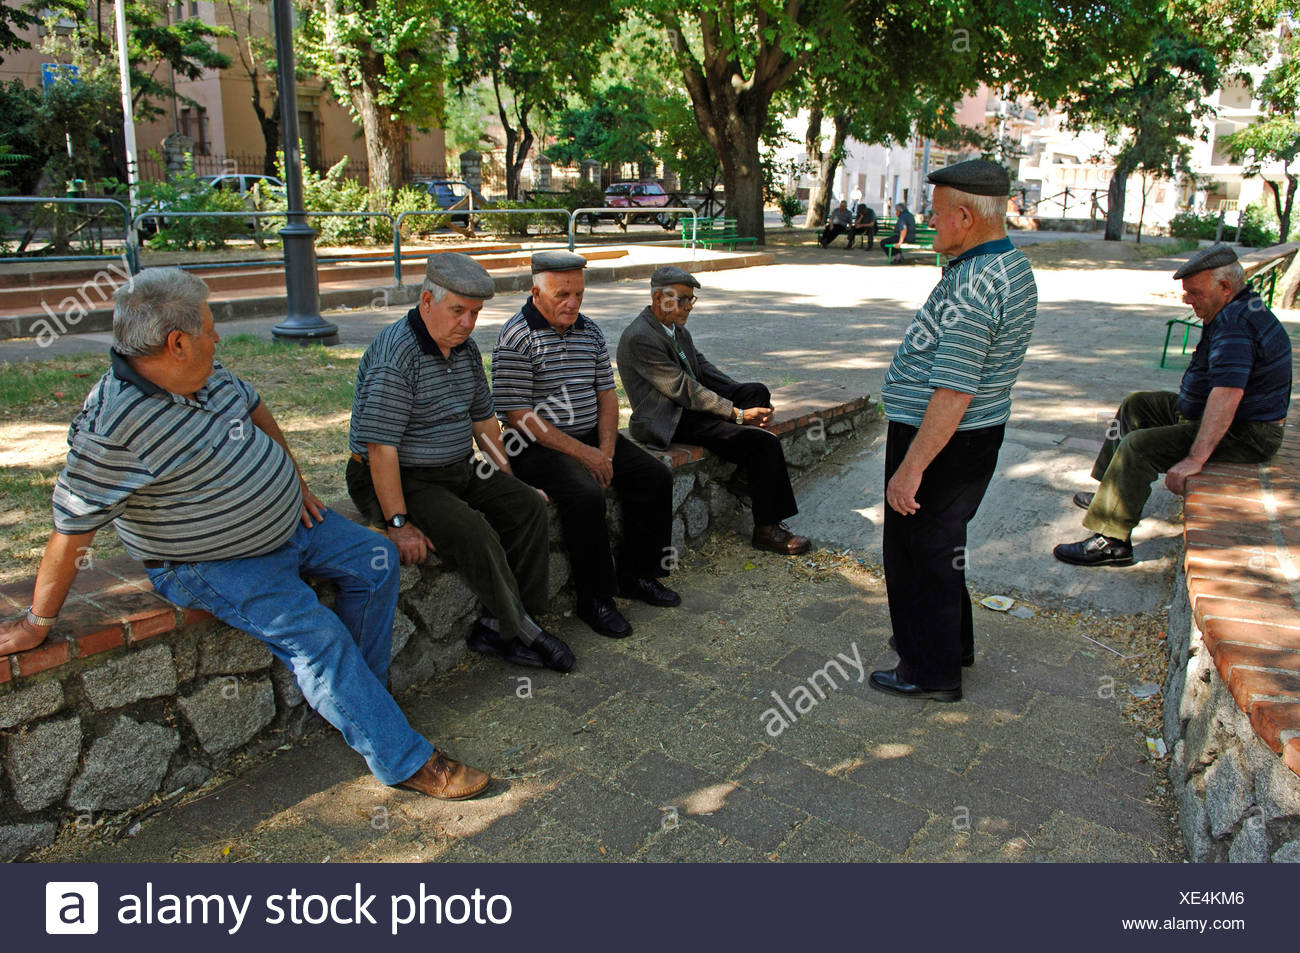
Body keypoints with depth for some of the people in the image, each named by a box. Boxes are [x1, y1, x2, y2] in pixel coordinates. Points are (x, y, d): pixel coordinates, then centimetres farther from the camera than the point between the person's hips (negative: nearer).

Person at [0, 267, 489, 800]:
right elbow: (72, 529, -23)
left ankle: (354, 692, 16)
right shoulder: (112, 427, -28)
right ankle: (403, 760, -13)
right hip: (212, 566, -8)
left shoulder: (205, 373, -4)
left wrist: (296, 482, 10)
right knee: (313, 633, -22)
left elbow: (255, 409, 14)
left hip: (287, 520, 9)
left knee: (375, 561, 3)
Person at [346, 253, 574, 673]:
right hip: (402, 480, -9)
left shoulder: (465, 348, 6)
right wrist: (398, 523, -28)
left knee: (529, 507, -6)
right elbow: (380, 446, -26)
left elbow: (483, 417, 17)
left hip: (458, 470, 9)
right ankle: (521, 632, -6)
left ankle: (496, 626, -4)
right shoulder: (395, 355, -22)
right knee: (475, 535, -27)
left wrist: (508, 482, 15)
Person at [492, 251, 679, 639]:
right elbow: (518, 416, -18)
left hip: (593, 437, 7)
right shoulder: (517, 337, -13)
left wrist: (606, 449, -6)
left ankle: (637, 574, 8)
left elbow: (606, 393, 12)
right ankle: (595, 599, -14)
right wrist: (581, 453, -20)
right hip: (539, 447, -7)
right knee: (586, 495, -31)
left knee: (656, 477, -6)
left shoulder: (589, 330, 10)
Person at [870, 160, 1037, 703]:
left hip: (941, 439, -10)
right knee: (943, 541, 24)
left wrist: (911, 468, -26)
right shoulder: (1015, 268, 7)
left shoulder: (969, 287, -26)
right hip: (983, 433, 10)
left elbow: (954, 393, -29)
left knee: (919, 551, 5)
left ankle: (932, 671, 19)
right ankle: (951, 641, 41)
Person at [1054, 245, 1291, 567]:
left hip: (1244, 436, -11)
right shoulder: (1243, 306, 10)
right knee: (1137, 405, 17)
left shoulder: (1235, 323, -26)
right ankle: (1112, 493, 21)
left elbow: (1227, 394, -38)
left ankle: (1111, 541, -21)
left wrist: (1195, 459, -40)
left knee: (1138, 446, -24)